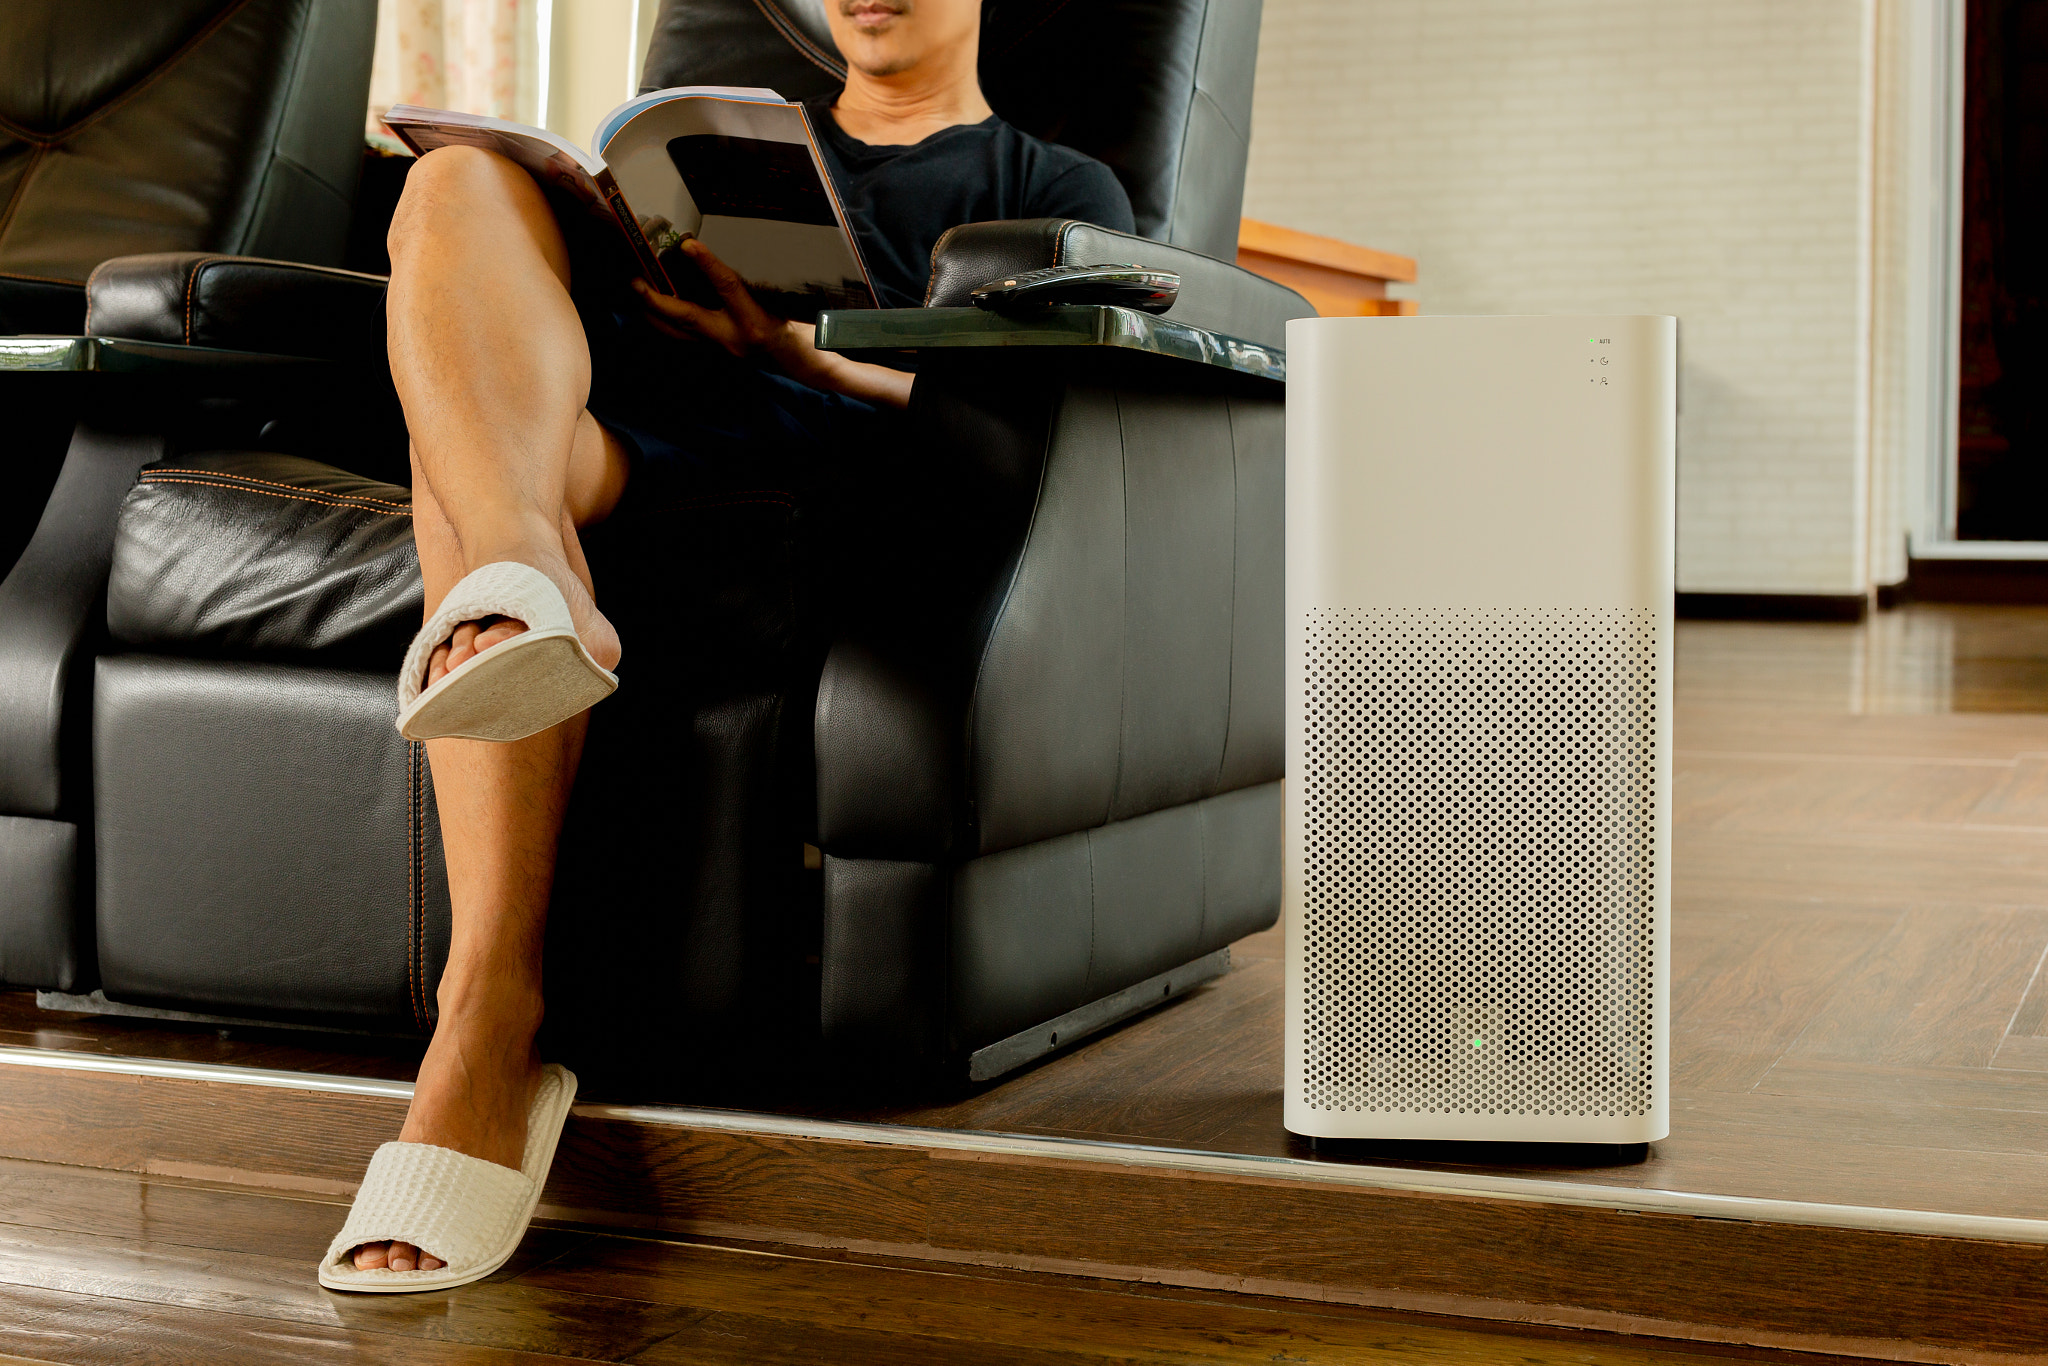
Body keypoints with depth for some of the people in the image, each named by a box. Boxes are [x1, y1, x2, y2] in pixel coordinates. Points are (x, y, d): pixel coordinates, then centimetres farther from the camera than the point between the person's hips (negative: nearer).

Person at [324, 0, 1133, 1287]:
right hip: (580, 410, 3)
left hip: (817, 435, -3)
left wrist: (798, 349, -12)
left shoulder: (1062, 191, 24)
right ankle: (533, 584, -51)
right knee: (461, 180, -28)